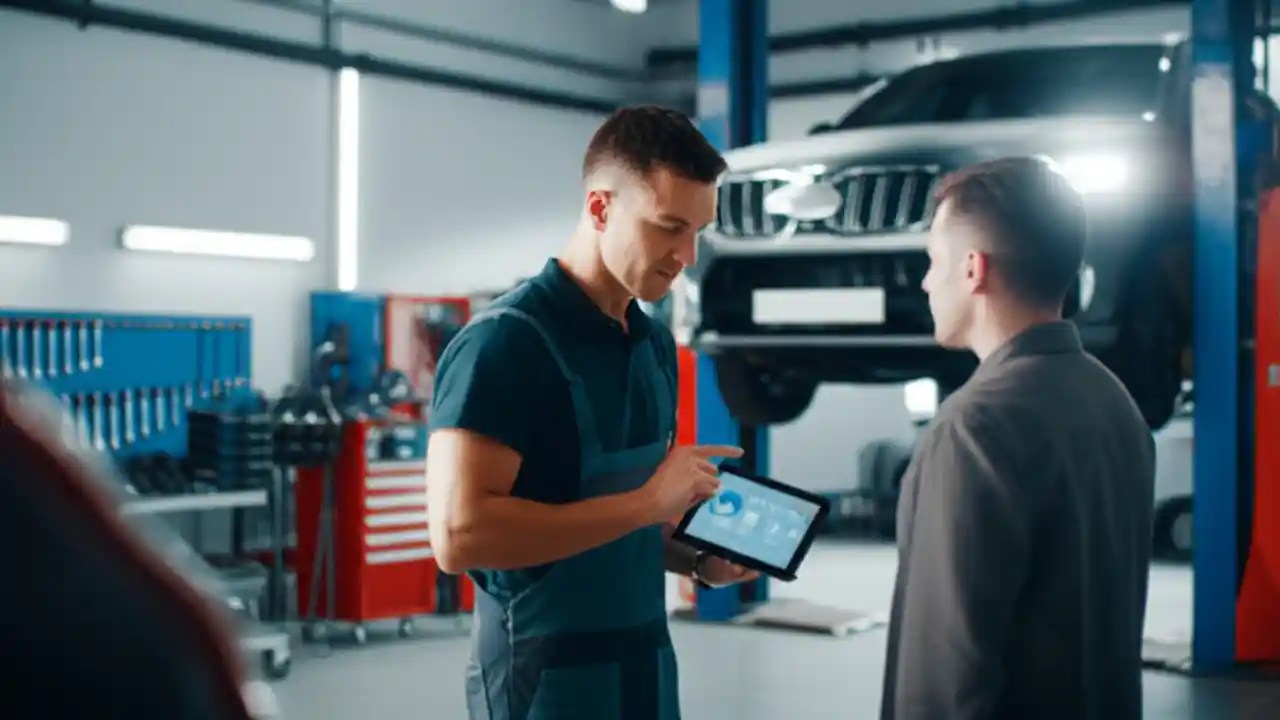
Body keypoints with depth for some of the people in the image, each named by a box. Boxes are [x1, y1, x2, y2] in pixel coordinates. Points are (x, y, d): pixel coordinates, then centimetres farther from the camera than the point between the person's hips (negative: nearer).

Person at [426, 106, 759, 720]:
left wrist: (698, 560, -1)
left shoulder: (656, 344, 8)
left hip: (646, 664, 7)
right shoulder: (505, 341, -16)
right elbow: (459, 533, -25)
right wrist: (647, 503, -22)